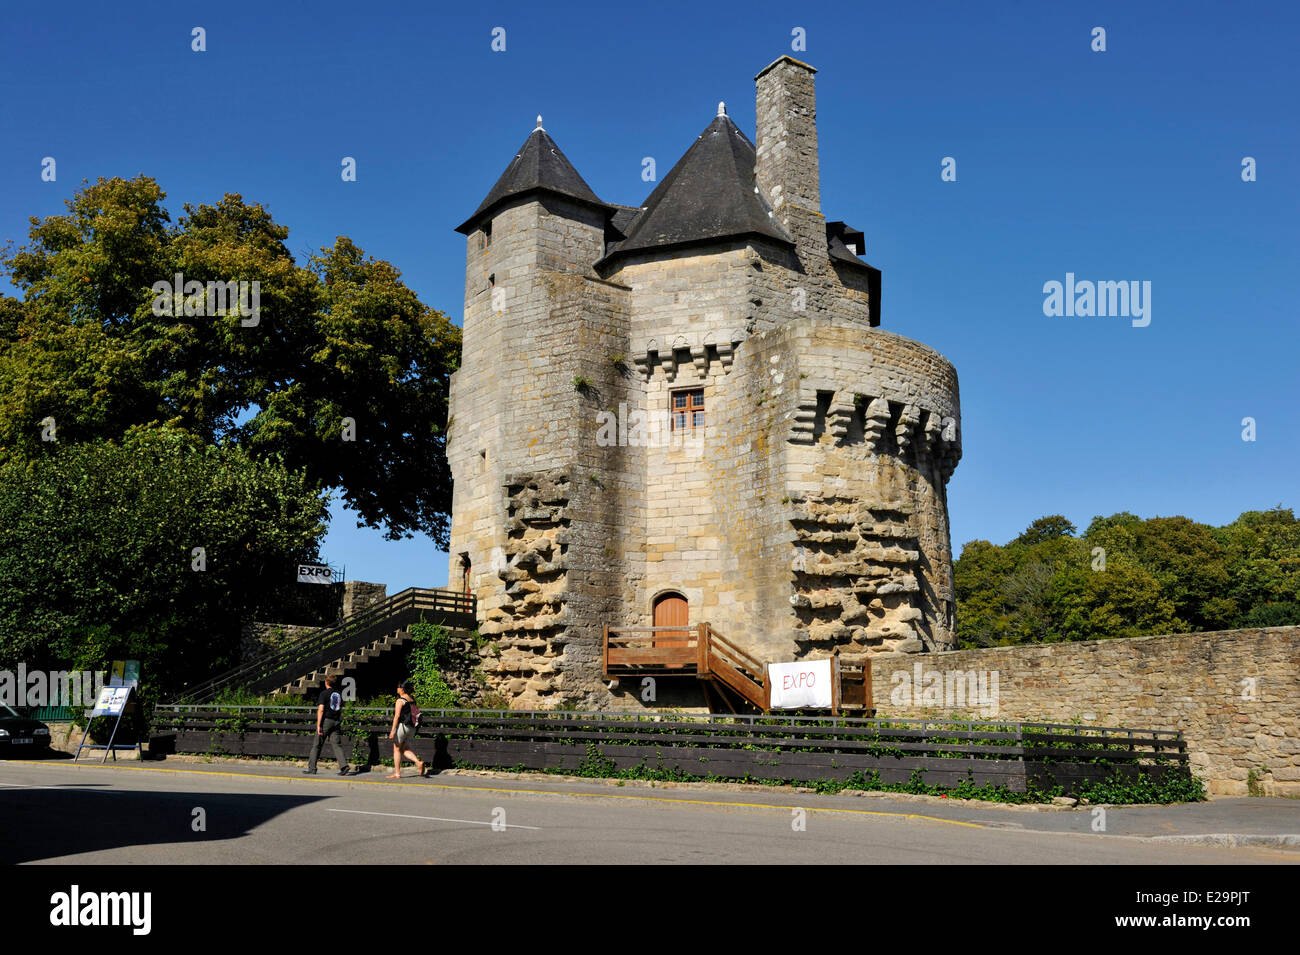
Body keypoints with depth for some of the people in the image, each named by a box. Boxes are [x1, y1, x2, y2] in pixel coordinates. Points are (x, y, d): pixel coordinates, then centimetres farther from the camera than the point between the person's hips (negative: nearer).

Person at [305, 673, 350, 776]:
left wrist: (318, 725, -14)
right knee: (336, 744, 2)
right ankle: (344, 765, -14)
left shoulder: (324, 693, -6)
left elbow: (321, 710, -13)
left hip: (326, 721, -5)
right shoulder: (339, 694, 14)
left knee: (316, 745, 5)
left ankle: (311, 768, 9)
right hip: (336, 721, 5)